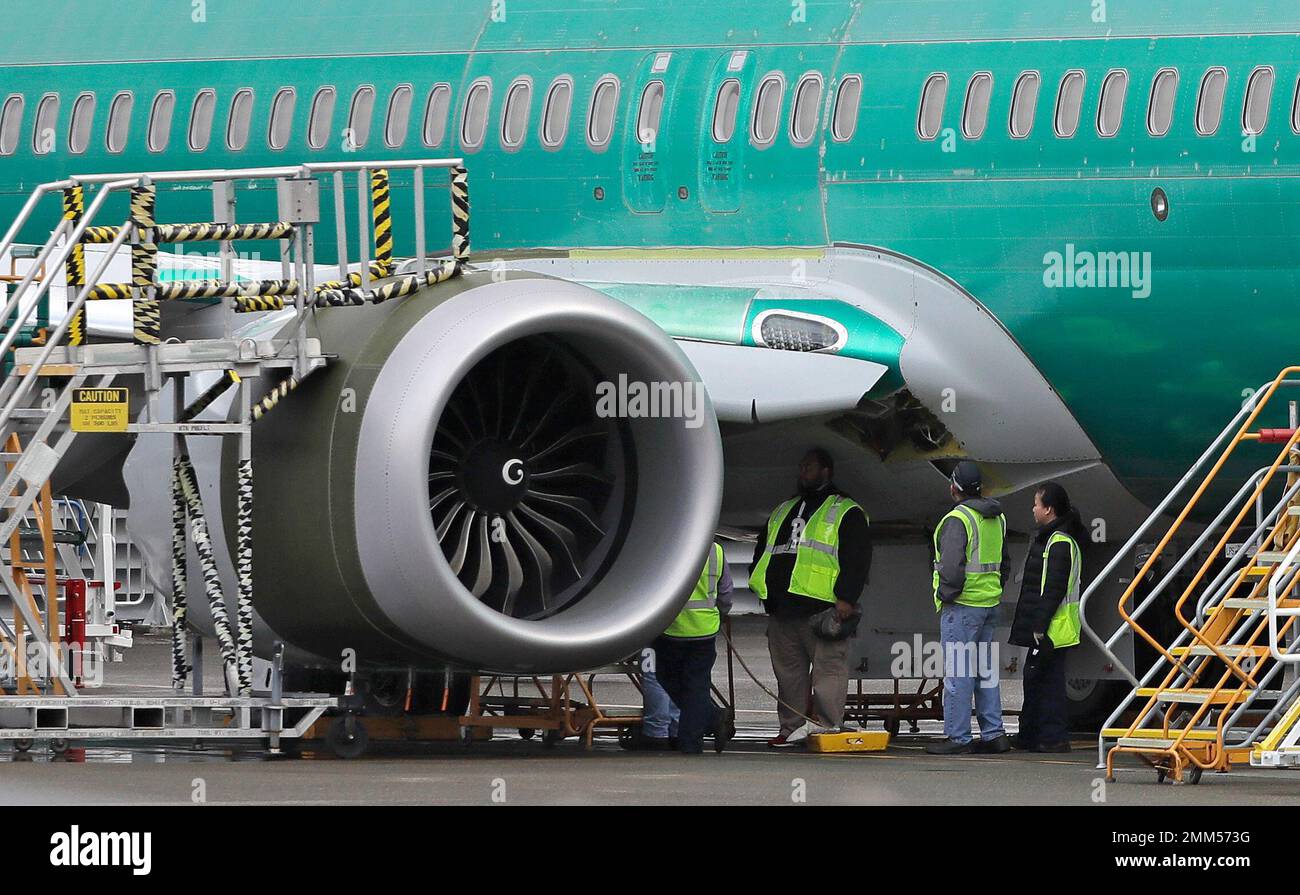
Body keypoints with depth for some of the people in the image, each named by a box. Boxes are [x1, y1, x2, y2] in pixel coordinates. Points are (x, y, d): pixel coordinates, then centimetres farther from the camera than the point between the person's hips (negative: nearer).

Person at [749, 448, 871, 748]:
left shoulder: (845, 512, 3)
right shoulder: (783, 511, 25)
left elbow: (857, 559, -5)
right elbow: (763, 549, 31)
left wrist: (846, 598, -14)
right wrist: (758, 581, 14)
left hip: (822, 607, -7)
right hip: (782, 608, 7)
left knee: (828, 667, -8)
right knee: (788, 669, 8)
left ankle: (826, 725, -8)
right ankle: (791, 727, 13)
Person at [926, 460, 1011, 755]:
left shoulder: (958, 519, -16)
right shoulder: (997, 518, 12)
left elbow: (951, 566, -23)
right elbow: (1005, 562, 22)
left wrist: (945, 597, -9)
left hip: (962, 606, -8)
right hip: (990, 603, 8)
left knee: (958, 672, -4)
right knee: (986, 670, 14)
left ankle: (957, 737, -4)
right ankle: (993, 734, 15)